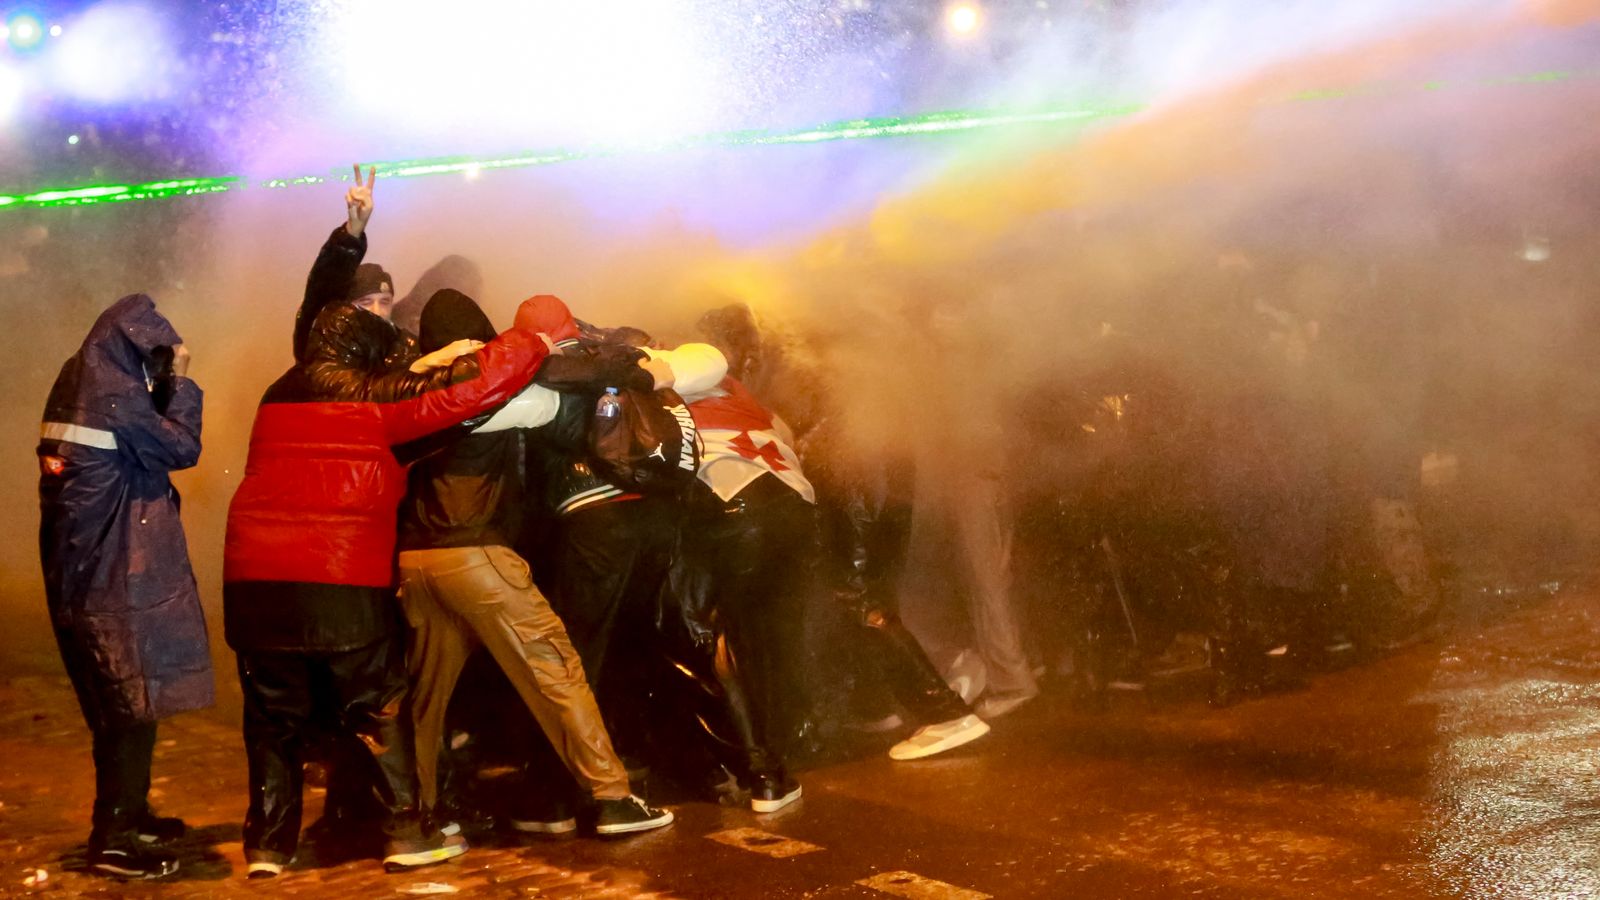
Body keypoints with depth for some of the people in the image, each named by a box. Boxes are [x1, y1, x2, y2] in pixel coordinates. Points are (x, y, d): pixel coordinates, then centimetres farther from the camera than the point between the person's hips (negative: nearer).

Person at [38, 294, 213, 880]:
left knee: (118, 704, 19)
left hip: (85, 570, 10)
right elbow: (180, 447, -10)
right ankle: (112, 841, -2)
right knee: (133, 706, -5)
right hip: (116, 574, -10)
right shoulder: (113, 392, -16)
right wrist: (180, 382, -2)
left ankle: (128, 815, 30)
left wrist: (164, 387, 11)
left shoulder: (78, 385, 12)